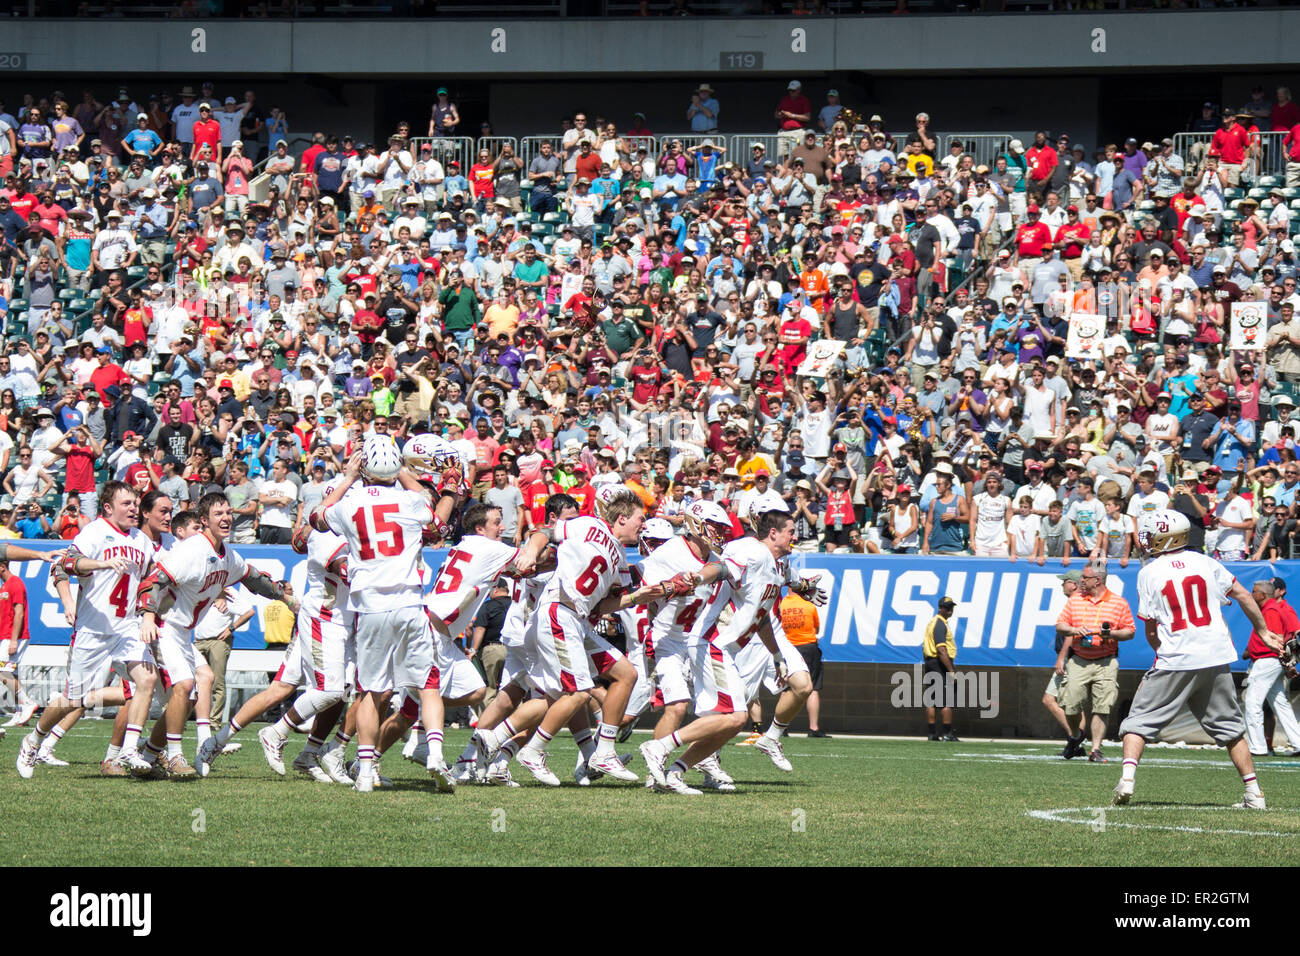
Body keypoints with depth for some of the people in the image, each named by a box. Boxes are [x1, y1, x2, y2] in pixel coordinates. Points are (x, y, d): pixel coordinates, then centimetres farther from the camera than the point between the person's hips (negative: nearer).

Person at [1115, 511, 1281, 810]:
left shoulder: (1149, 574, -1)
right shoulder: (1205, 562, 6)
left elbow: (1151, 630, 1)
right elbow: (1243, 596, 10)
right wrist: (1263, 631, 21)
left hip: (1175, 661, -3)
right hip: (1216, 659, 3)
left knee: (1139, 720, 6)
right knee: (1229, 727, 14)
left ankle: (1127, 778, -14)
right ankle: (1253, 793, 11)